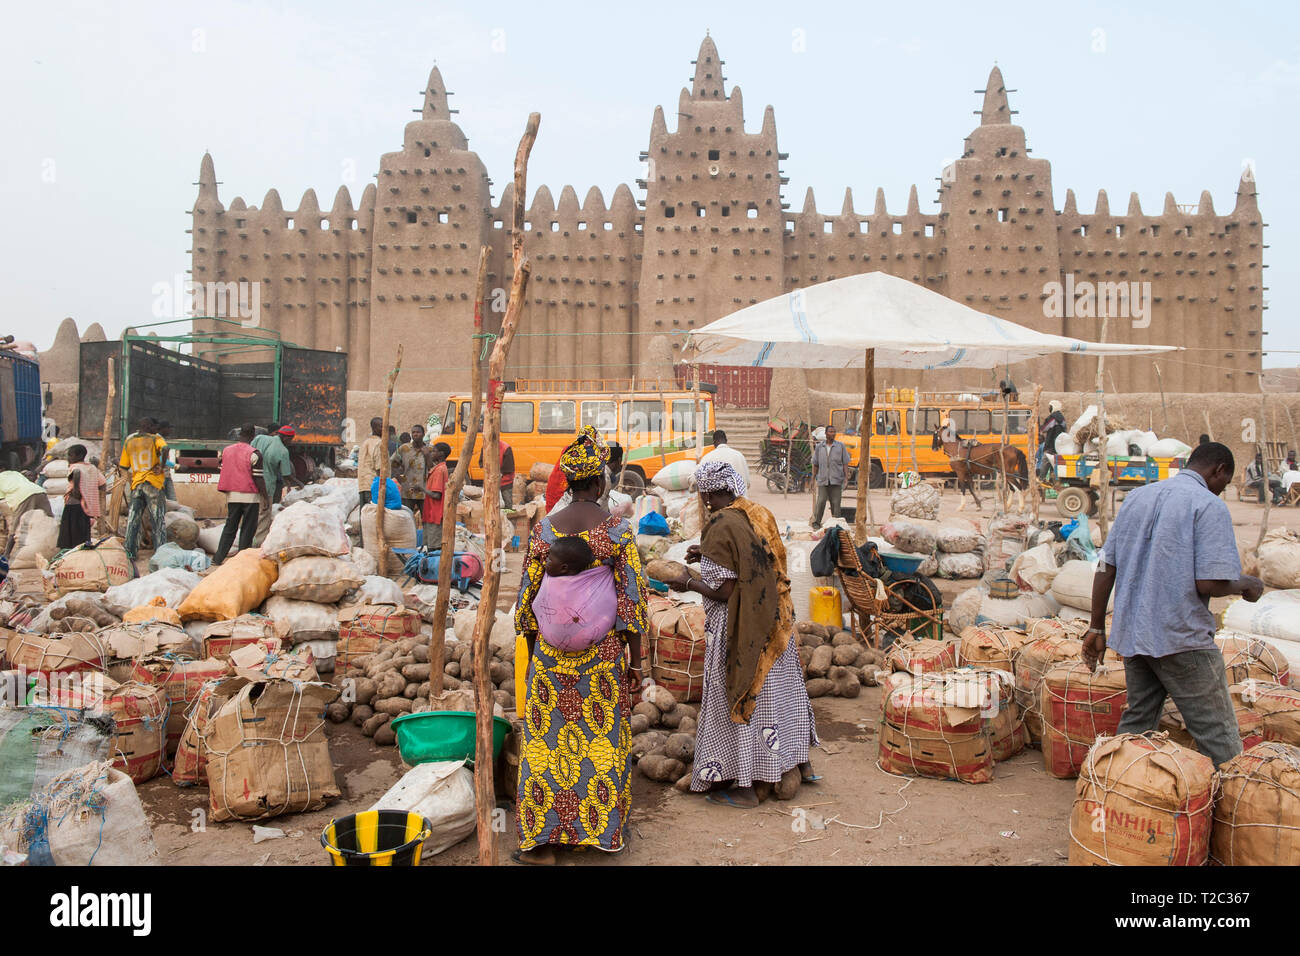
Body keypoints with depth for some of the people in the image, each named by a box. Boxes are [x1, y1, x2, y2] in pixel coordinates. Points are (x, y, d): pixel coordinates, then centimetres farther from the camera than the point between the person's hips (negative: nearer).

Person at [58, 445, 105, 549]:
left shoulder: (74, 466, -8)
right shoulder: (92, 468, 12)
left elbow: (77, 472, -32)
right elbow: (102, 483, 13)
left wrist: (76, 489, -24)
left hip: (73, 504, -7)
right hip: (87, 507, 7)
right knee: (84, 536, 11)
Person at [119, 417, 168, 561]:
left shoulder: (129, 441, 11)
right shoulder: (155, 438, 0)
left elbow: (124, 466, 13)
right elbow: (164, 449, -24)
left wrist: (118, 463, 35)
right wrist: (161, 465, -12)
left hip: (136, 484, 4)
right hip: (153, 484, -4)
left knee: (133, 519, 9)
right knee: (158, 520, 1)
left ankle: (129, 551, 8)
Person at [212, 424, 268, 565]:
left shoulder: (226, 450, 7)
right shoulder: (254, 454, -11)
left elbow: (223, 471, 13)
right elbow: (258, 478, -11)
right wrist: (266, 498, -5)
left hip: (232, 495, 5)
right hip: (250, 496, -5)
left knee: (230, 527, 14)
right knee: (248, 529, 4)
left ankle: (217, 559, 12)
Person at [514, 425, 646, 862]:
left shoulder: (544, 528, -2)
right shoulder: (618, 529, -8)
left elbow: (529, 595, 2)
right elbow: (631, 597, -8)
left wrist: (533, 653, 14)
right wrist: (635, 661, 1)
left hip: (551, 647, 2)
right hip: (603, 647, -1)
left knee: (547, 739, 10)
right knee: (601, 738, 12)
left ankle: (541, 838, 16)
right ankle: (601, 828, 25)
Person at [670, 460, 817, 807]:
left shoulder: (720, 526, -21)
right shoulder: (761, 515, 4)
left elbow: (723, 590, -23)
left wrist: (689, 582, -6)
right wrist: (709, 556, 19)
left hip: (738, 630, -8)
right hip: (774, 621, 8)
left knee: (737, 698, 5)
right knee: (777, 691, 20)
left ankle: (744, 785, 16)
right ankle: (792, 765, 34)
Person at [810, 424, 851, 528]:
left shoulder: (840, 446, 5)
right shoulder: (819, 447, 10)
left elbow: (845, 464, 4)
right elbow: (815, 464, 14)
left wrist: (846, 478, -4)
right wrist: (813, 479, 9)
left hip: (836, 480, -1)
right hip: (823, 480, 1)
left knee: (836, 503, 0)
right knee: (821, 502, -7)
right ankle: (816, 522, 5)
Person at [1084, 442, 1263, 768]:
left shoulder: (1136, 497, 12)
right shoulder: (1209, 505, -8)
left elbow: (1105, 567, 10)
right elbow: (1211, 583, -17)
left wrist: (1097, 628, 14)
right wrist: (1247, 585, 4)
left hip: (1131, 634, 7)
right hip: (1181, 638, -7)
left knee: (1136, 723, 17)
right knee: (1219, 740, 2)